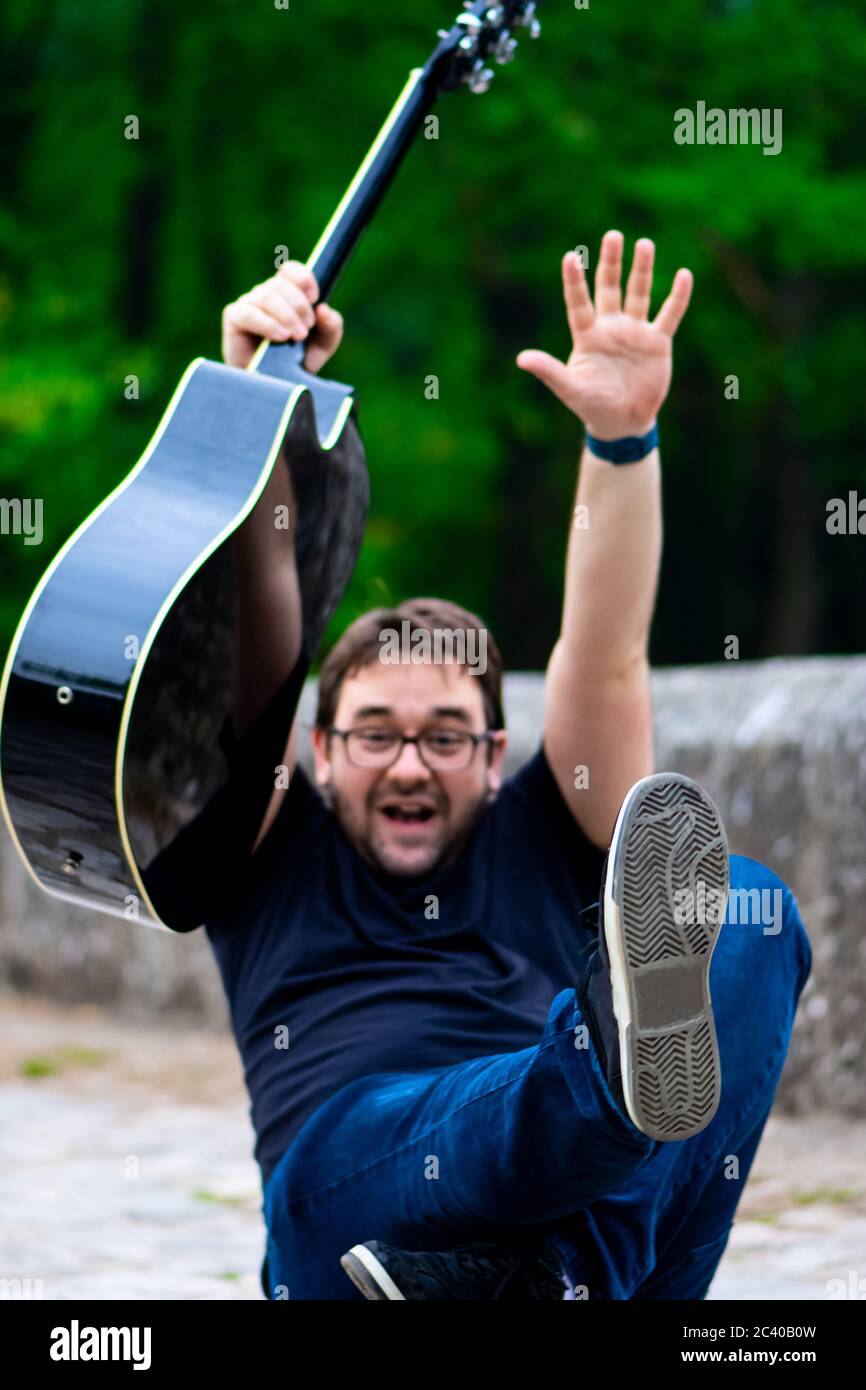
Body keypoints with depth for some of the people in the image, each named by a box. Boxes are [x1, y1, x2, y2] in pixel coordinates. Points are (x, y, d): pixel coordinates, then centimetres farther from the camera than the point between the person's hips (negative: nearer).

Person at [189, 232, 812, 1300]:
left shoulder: (545, 841, 27)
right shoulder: (276, 855, 25)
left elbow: (607, 659, 13)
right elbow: (253, 632, 13)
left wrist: (622, 435, -2)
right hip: (352, 1221, -1)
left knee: (751, 909, -18)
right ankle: (622, 1048, -73)